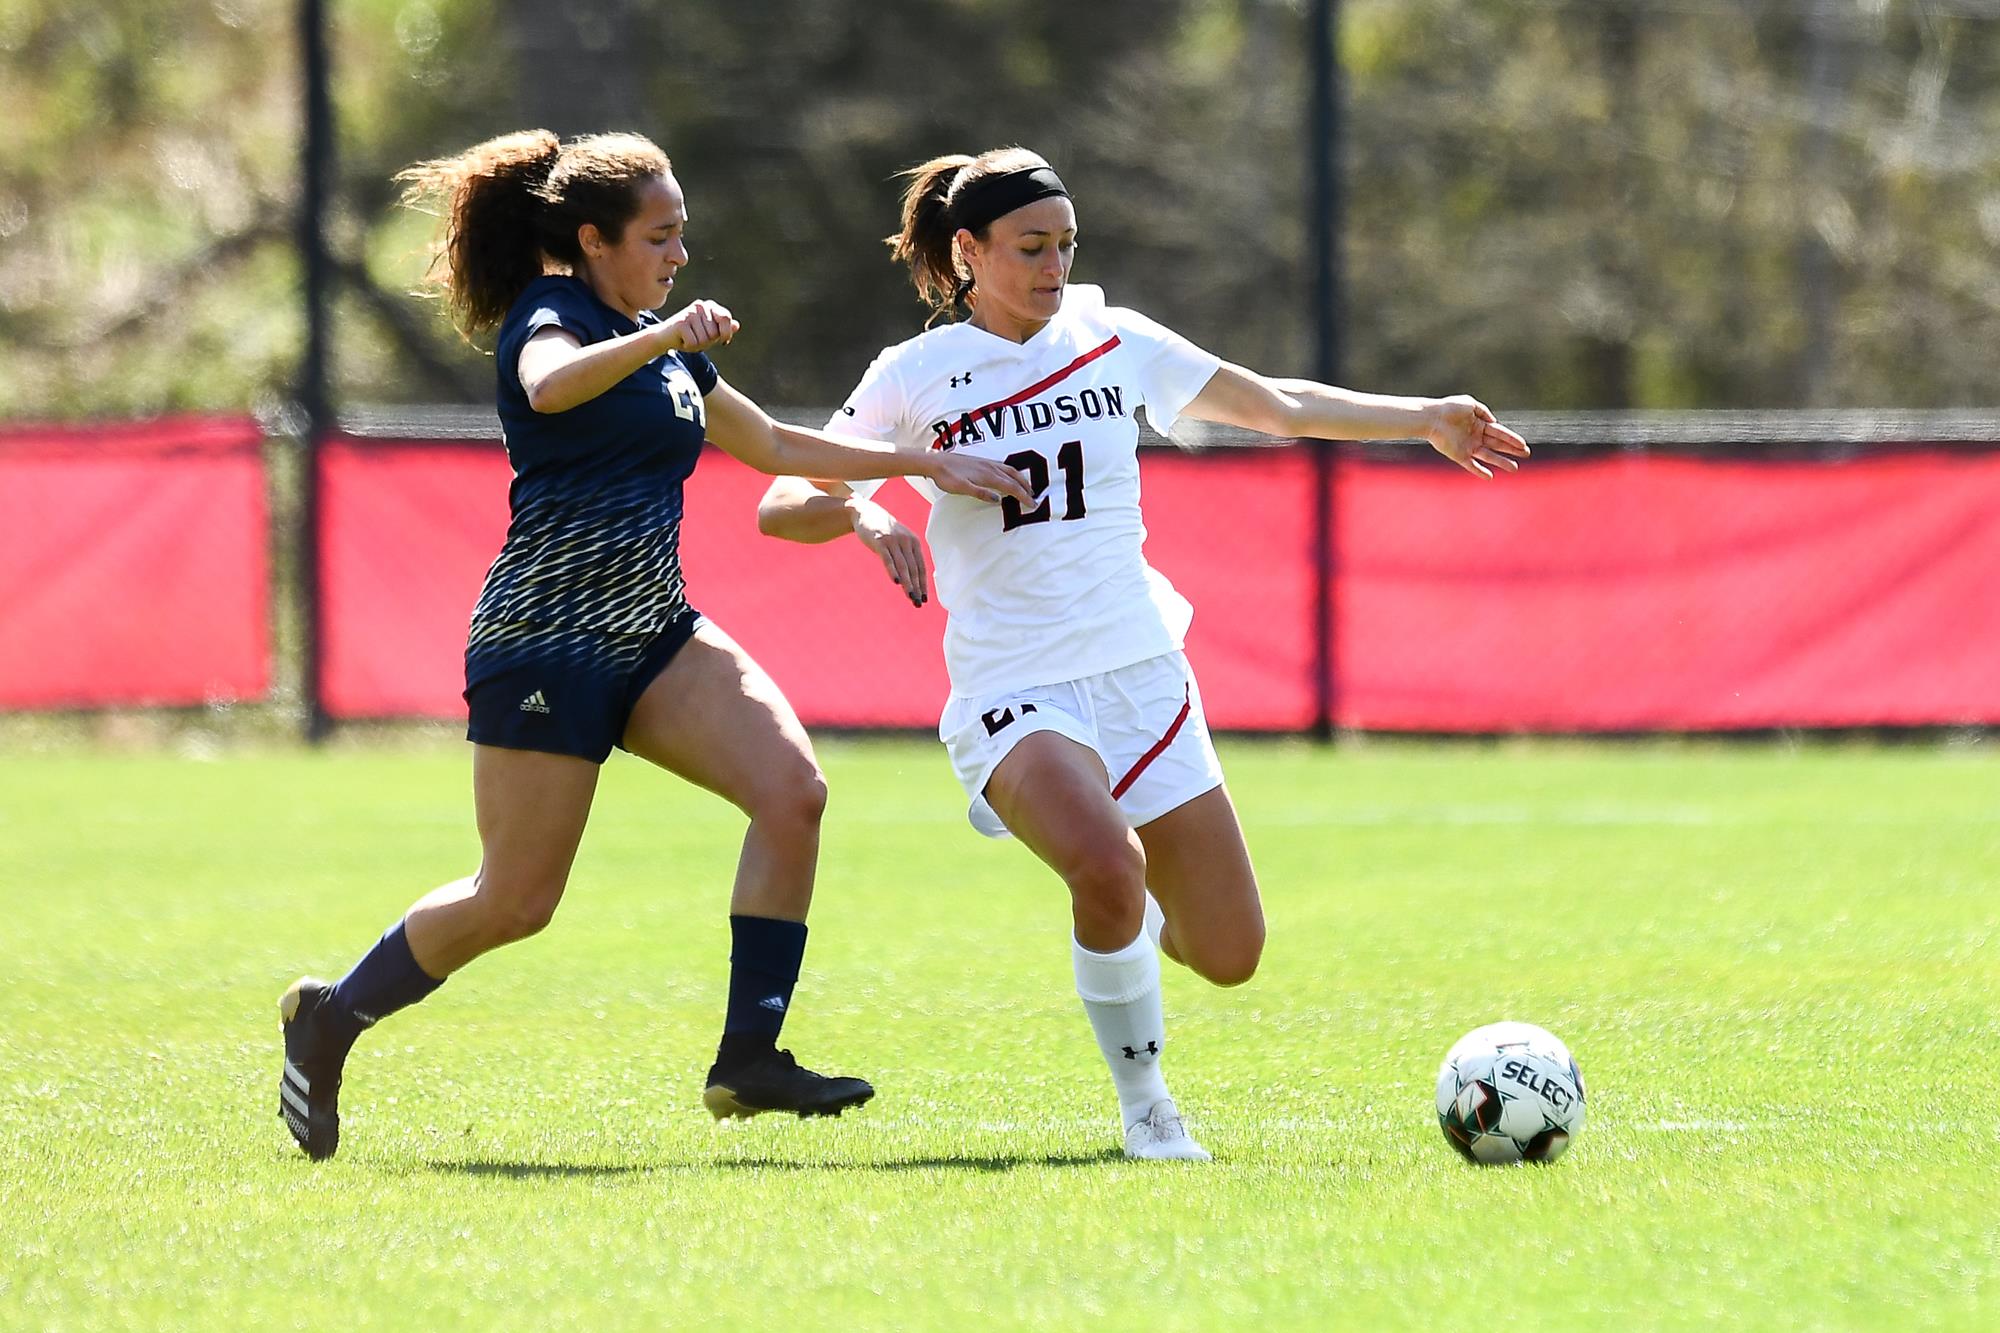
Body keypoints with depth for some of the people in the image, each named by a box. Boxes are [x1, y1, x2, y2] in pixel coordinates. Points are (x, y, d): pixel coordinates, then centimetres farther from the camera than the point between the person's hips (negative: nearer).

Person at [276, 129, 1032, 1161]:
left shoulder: (664, 348, 17)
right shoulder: (547, 319, -8)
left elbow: (774, 444, 28)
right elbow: (552, 387, -34)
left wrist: (928, 465, 25)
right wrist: (660, 337, -48)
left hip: (654, 634, 8)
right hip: (545, 642, -8)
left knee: (792, 789, -15)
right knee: (515, 902, -4)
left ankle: (748, 1060, -13)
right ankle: (331, 1016, 20)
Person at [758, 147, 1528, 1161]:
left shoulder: (1113, 342, 7)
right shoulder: (914, 377, 0)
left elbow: (1276, 405, 18)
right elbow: (779, 506, 0)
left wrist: (1425, 419, 12)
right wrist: (861, 512, -20)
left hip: (1141, 675, 4)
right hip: (1012, 692, -4)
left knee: (1230, 955, 0)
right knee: (1109, 865, -33)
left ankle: (1124, 919, 36)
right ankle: (1143, 1108, -13)